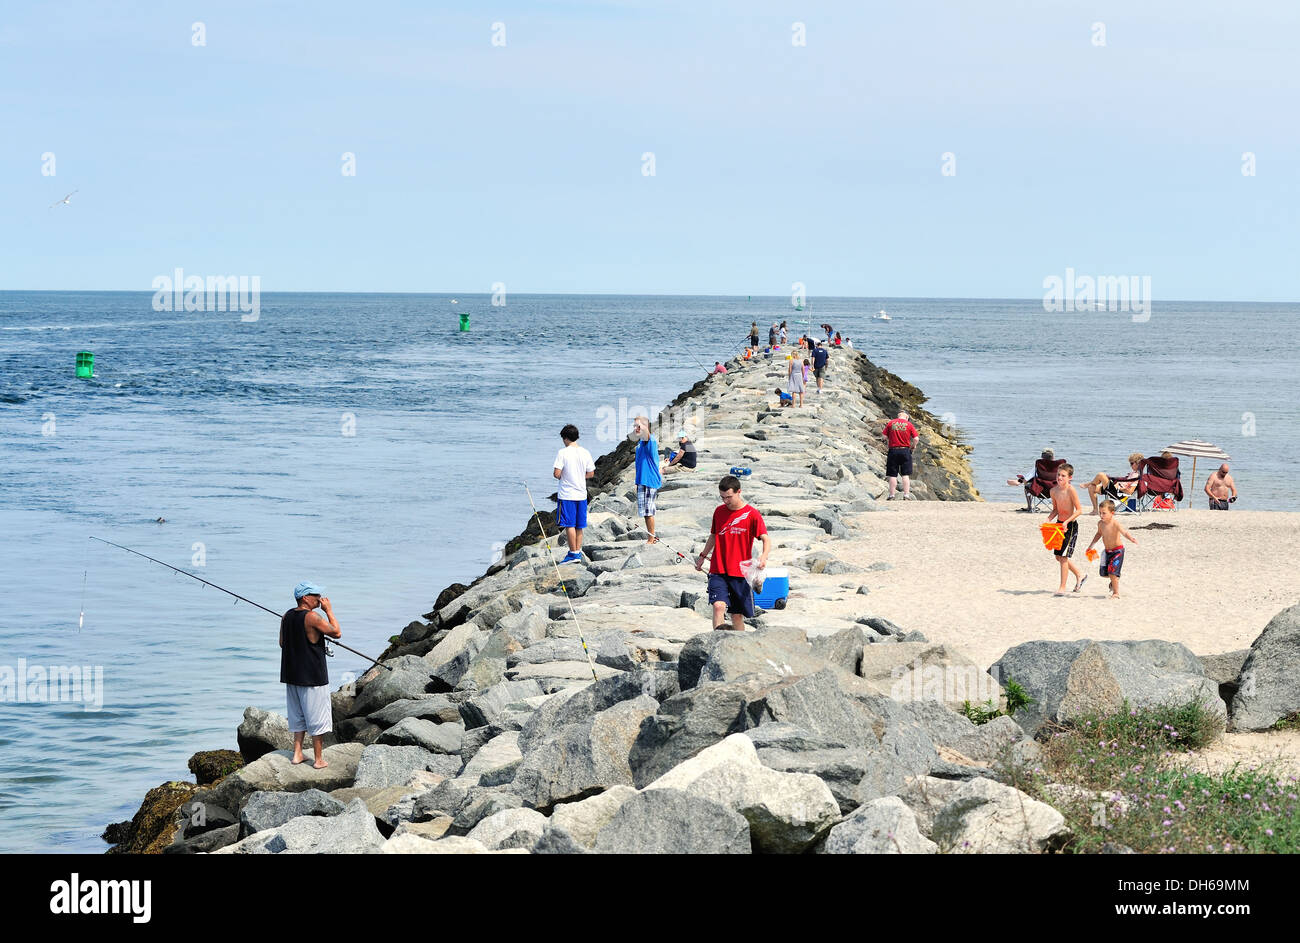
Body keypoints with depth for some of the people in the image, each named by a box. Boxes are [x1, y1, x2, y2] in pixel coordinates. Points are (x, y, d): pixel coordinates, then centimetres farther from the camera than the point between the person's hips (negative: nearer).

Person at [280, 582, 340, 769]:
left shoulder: (286, 617, 5)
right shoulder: (312, 617, -18)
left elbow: (282, 643, 15)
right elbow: (337, 633, -11)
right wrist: (328, 611, -5)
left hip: (292, 675, 7)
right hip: (313, 676, -7)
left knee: (298, 715, 19)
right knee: (317, 718, 2)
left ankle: (297, 753, 20)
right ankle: (319, 759, 7)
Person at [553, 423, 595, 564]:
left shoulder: (562, 453, -12)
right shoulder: (585, 453, 3)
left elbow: (557, 474, -16)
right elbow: (591, 474, 9)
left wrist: (562, 476, 6)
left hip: (566, 494, -5)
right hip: (581, 494, 5)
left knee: (569, 525, -1)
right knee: (579, 526, 12)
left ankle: (573, 553, -3)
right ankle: (578, 551, 15)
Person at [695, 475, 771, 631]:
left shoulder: (752, 514, -4)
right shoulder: (719, 511, 9)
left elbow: (766, 539, -10)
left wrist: (764, 556, -29)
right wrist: (702, 556, 28)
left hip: (740, 572, -2)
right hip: (718, 571, 2)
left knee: (737, 614, 6)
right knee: (719, 606, -20)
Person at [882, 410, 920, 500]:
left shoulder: (891, 423, 3)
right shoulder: (909, 424, 1)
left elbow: (884, 435, 2)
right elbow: (916, 438, -3)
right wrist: (913, 445, 16)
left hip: (893, 450, 0)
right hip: (905, 450, 0)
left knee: (893, 475, 3)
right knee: (906, 475, 3)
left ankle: (891, 496, 4)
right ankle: (906, 495, -1)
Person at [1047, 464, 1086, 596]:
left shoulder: (1071, 490, -18)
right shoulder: (1054, 491, 1)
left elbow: (1079, 510, -17)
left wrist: (1067, 521, -26)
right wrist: (1048, 519, -4)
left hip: (1070, 525, -7)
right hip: (1059, 524, 7)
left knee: (1063, 556, -8)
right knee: (1059, 556, 13)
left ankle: (1062, 588, 1)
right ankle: (1080, 574, 36)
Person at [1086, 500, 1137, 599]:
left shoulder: (1115, 524, -24)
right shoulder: (1100, 523, -3)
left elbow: (1124, 532, -40)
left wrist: (1131, 538, -61)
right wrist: (1091, 545, 24)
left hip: (1117, 551, -7)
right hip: (1107, 551, 7)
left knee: (1112, 571, -14)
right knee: (1104, 572, 11)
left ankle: (1116, 593, 2)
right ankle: (1114, 581, 44)